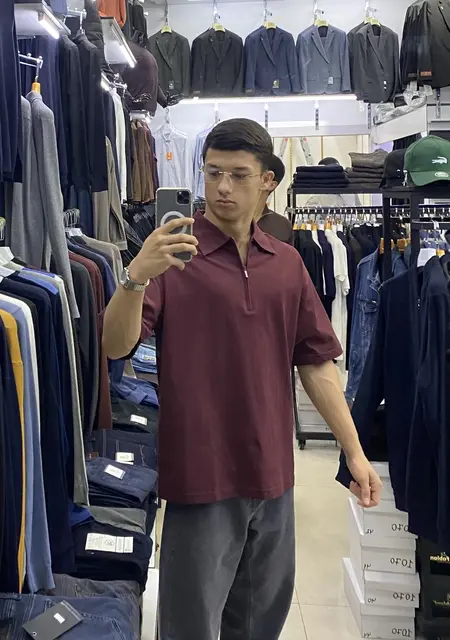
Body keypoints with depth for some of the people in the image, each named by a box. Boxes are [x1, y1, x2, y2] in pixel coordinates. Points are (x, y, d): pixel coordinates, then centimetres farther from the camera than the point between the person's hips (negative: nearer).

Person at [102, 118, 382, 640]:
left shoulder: (288, 264, 6)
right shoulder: (173, 254, -8)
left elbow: (316, 362, 7)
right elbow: (116, 346, -16)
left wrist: (355, 452, 4)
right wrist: (136, 278, -35)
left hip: (273, 477, 5)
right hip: (201, 475, -4)